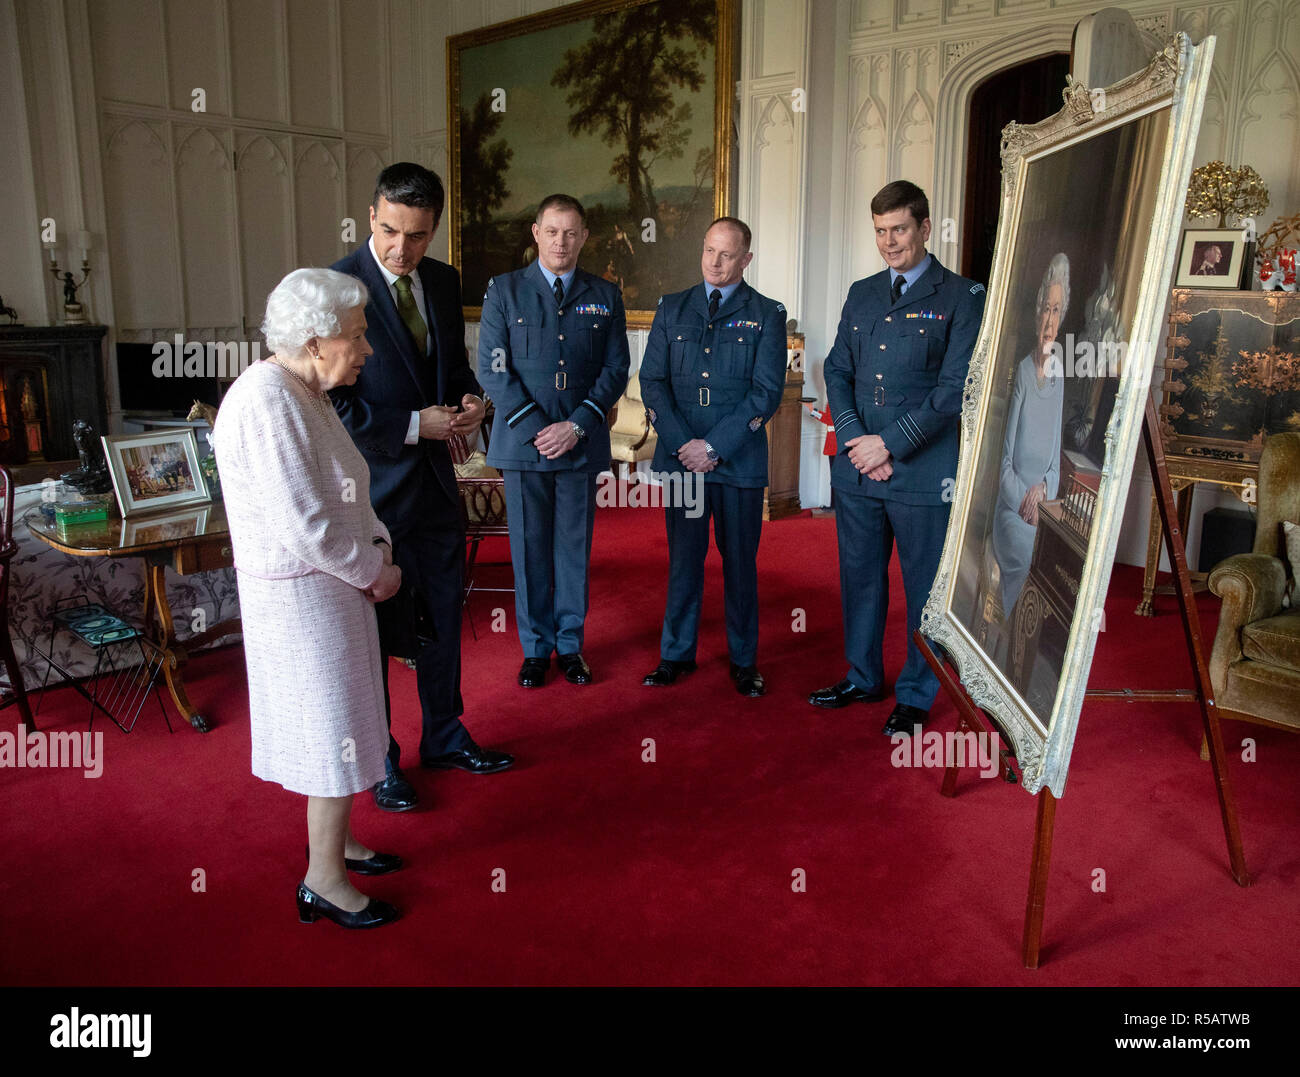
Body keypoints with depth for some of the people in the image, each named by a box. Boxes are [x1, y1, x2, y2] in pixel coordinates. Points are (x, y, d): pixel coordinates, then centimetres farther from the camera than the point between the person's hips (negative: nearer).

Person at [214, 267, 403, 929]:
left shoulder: (305, 393, 8)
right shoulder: (268, 405, -24)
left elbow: (346, 495, 15)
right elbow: (307, 526, -27)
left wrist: (379, 548, 1)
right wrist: (376, 571, -14)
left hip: (331, 584, 10)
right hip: (302, 595, -10)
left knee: (331, 722, 20)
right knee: (336, 732, 1)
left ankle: (332, 843, 38)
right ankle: (324, 882, 17)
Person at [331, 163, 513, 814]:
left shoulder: (443, 282, 5)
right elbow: (326, 401, -17)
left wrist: (471, 400, -4)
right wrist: (413, 427, -20)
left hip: (434, 480, 7)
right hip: (371, 486, -6)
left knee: (443, 618, 17)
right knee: (371, 629, 8)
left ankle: (444, 737, 37)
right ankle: (376, 760, 26)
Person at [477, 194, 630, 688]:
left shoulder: (605, 296, 9)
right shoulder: (505, 290, 4)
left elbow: (616, 369, 5)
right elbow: (492, 369, -2)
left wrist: (576, 425, -8)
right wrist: (535, 428, -11)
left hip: (582, 443, 1)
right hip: (522, 443, -1)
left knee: (574, 548, 7)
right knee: (529, 548, 5)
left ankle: (570, 645, 20)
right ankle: (535, 648, 18)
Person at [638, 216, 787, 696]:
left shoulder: (766, 314, 3)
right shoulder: (672, 308, 11)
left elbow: (767, 392, -5)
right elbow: (652, 381, 6)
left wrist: (714, 445, -12)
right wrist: (681, 445, -7)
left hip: (740, 460, -2)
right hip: (680, 457, 2)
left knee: (740, 561, 6)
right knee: (683, 559, 8)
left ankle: (744, 660, 19)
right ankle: (677, 653, 21)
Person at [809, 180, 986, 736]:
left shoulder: (962, 297, -2)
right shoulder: (861, 294, 14)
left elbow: (955, 388, -10)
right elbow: (837, 372, 10)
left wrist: (889, 443, -14)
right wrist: (856, 442, -6)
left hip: (923, 471, -5)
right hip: (856, 469, 5)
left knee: (924, 587, 5)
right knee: (859, 578, 14)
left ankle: (916, 696, 21)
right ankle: (862, 678, 32)